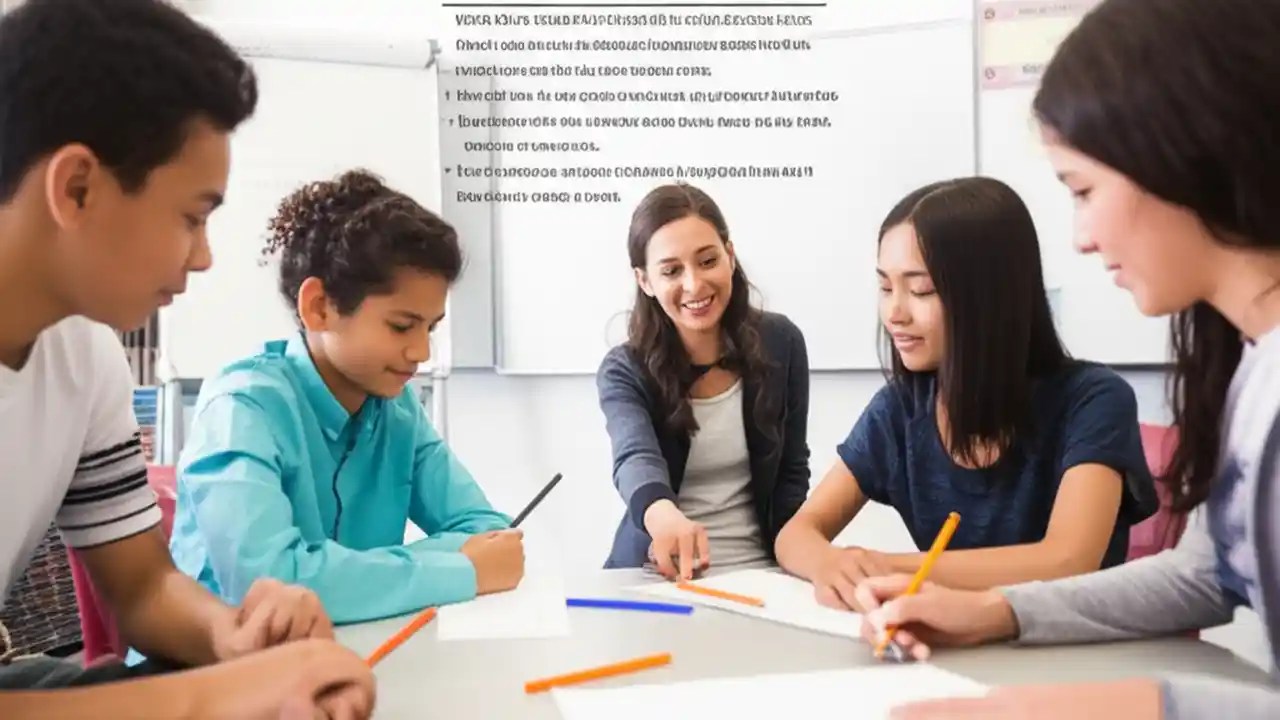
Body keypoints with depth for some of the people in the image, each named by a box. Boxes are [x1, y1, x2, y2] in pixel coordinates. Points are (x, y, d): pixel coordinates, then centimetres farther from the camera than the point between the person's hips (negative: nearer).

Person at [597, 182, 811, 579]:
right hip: (654, 576, -1)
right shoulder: (623, 371, -8)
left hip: (755, 572, 1)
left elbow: (792, 470, 7)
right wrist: (662, 515, -48)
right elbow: (635, 459, -27)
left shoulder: (780, 343, -2)